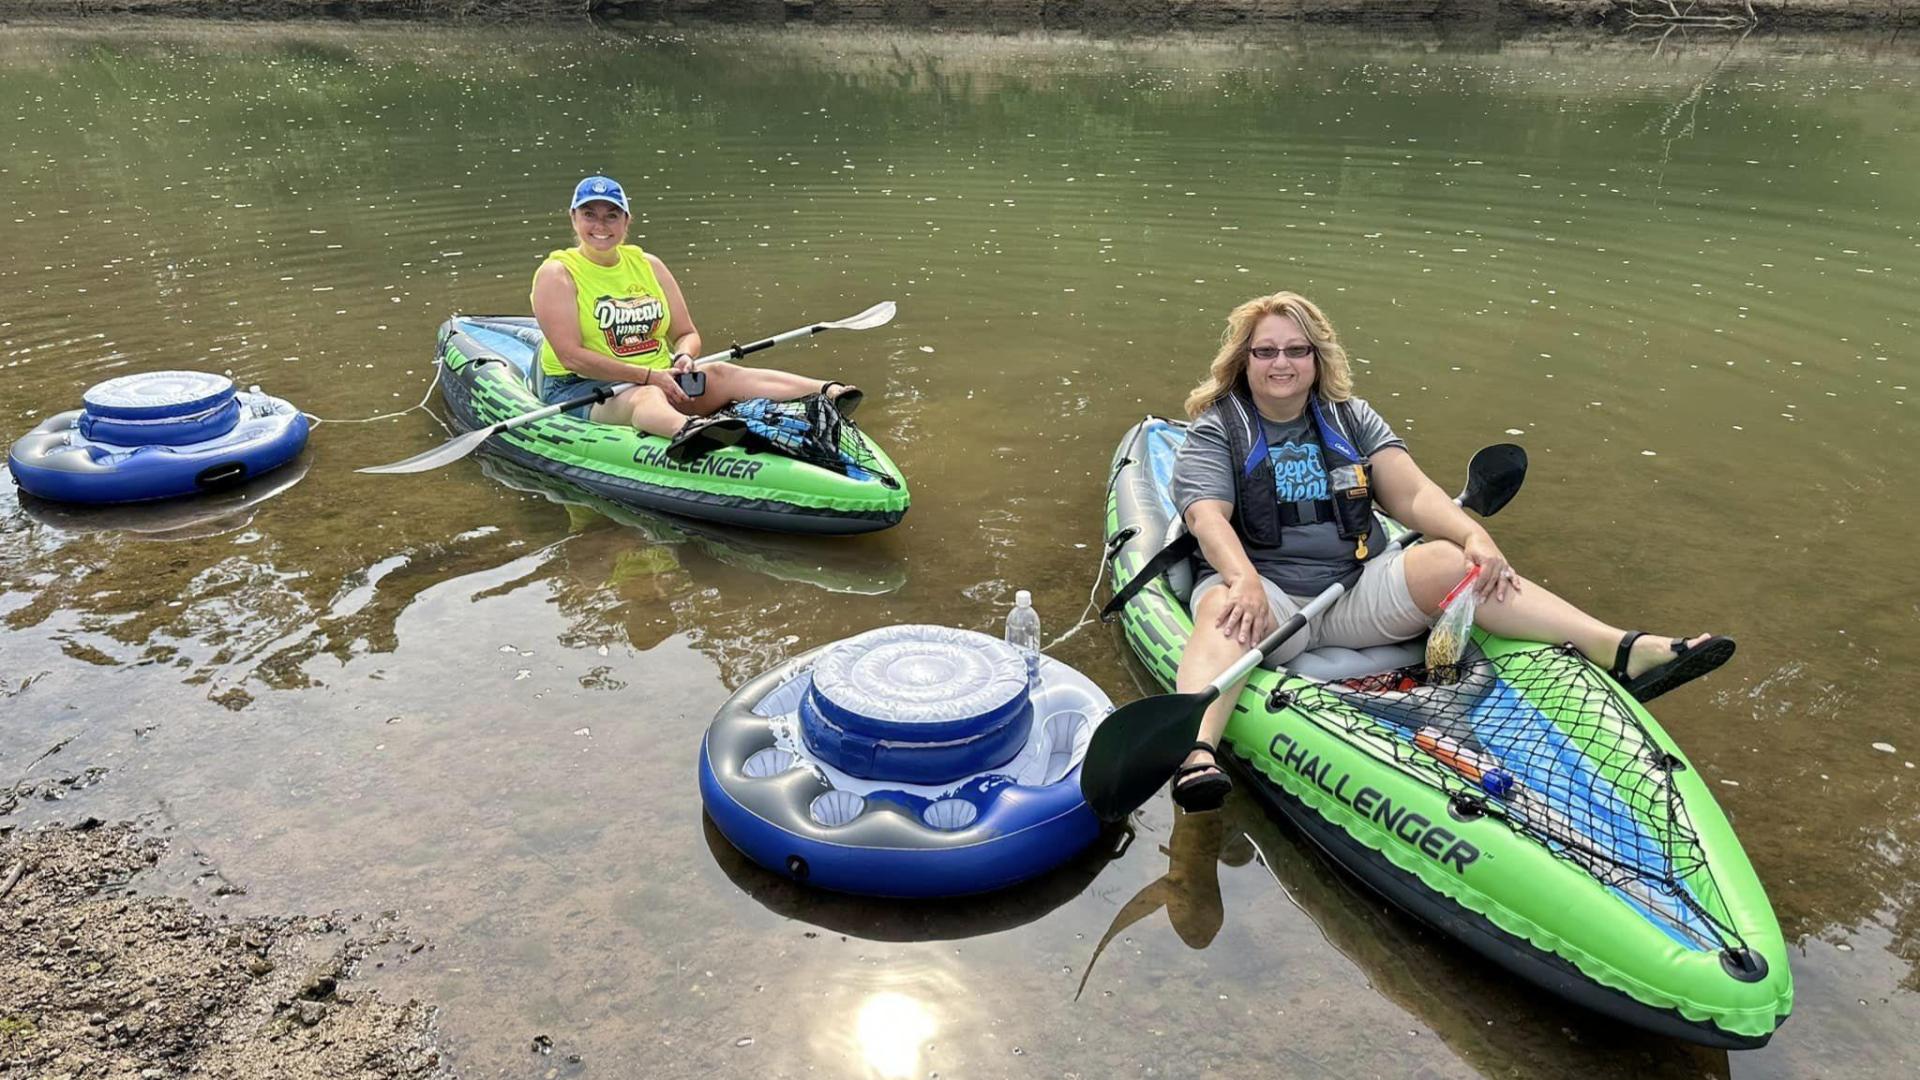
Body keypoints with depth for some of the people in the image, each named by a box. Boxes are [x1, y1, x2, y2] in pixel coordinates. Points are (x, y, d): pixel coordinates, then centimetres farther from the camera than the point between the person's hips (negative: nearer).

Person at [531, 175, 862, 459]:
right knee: (644, 396, -39)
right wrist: (649, 375, -21)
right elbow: (571, 356, -15)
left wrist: (683, 357, -12)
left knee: (720, 373, -22)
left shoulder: (648, 265, 13)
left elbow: (688, 334, 14)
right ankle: (685, 431, -76)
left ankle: (828, 393, -43)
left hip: (661, 380, 5)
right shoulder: (556, 274, -3)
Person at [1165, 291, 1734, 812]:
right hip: (1267, 596, -4)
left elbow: (1412, 494, 4)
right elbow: (1208, 517, -14)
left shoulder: (1351, 419, 14)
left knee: (1448, 561, -20)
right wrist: (1244, 581, -33)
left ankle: (1628, 653, -26)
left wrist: (1474, 537, -16)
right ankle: (1195, 752, -64)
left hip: (1356, 589, 4)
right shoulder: (1216, 429, 2)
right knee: (1223, 609, -38)